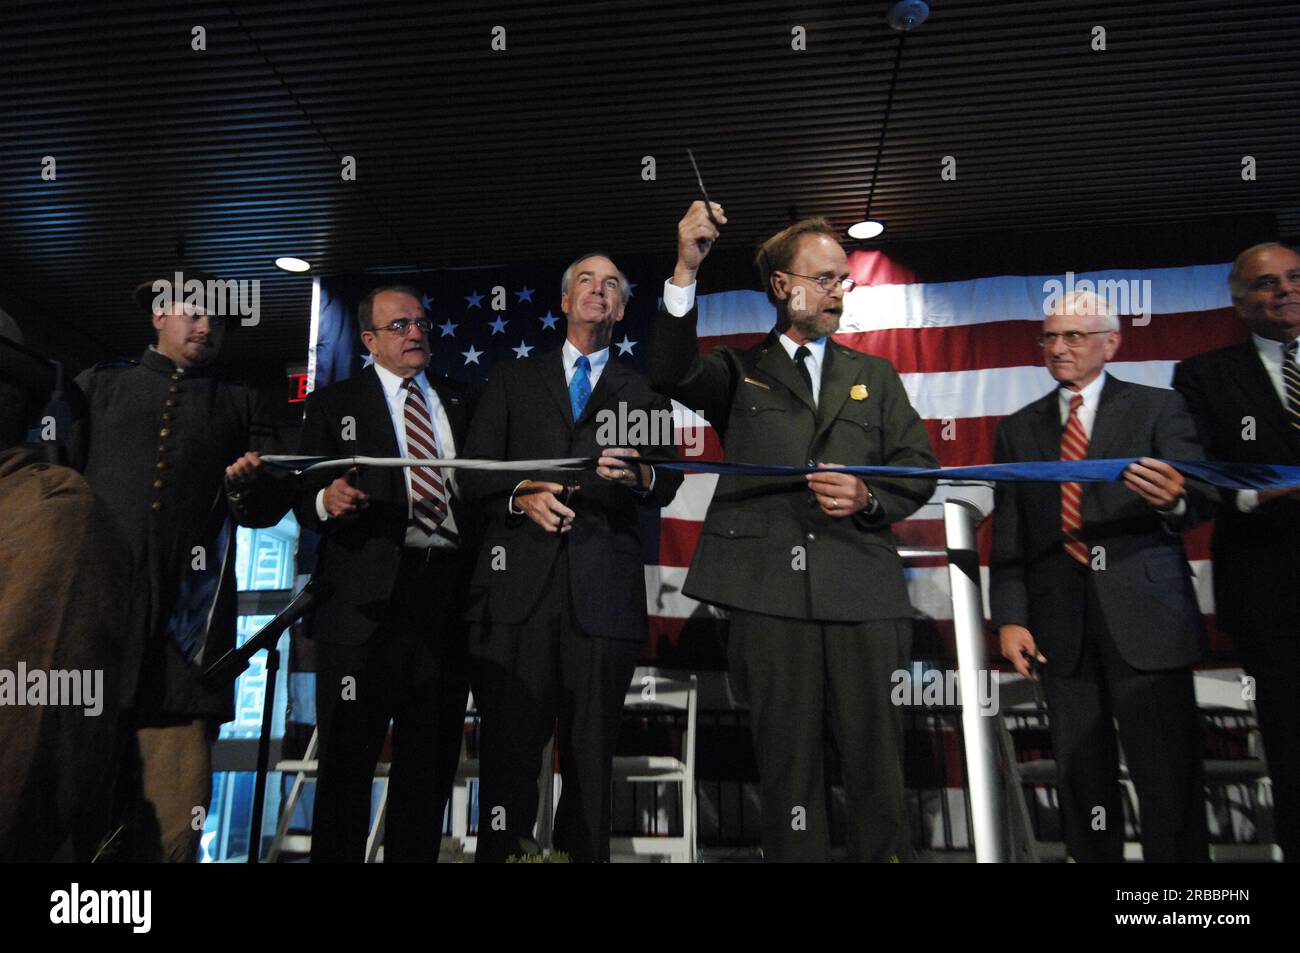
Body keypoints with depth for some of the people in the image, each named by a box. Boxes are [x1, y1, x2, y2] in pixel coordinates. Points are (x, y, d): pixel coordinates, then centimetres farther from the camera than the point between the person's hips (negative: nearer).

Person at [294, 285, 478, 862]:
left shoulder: (461, 402, 18)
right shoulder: (332, 405, 8)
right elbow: (306, 500, 1)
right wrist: (327, 501, -20)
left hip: (449, 596, 3)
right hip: (367, 601, -3)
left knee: (431, 759, 12)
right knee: (348, 756, 3)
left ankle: (414, 856, 26)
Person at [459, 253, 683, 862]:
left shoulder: (643, 392, 18)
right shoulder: (512, 380, 18)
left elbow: (667, 486, 8)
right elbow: (474, 473, 10)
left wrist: (640, 476, -14)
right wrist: (522, 496, -9)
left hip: (604, 589, 0)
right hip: (520, 581, 0)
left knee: (591, 750, 4)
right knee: (509, 743, -1)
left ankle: (582, 851, 18)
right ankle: (502, 850, 14)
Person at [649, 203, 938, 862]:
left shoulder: (875, 376, 20)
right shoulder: (740, 371, 12)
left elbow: (920, 467, 15)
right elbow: (670, 374, -8)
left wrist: (868, 498, -6)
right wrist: (686, 270, -17)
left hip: (861, 586, 2)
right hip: (770, 589, -2)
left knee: (875, 755, 5)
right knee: (787, 758, 8)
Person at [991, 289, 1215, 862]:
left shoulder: (1157, 409, 7)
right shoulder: (1019, 429, 13)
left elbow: (1202, 497, -5)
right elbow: (1007, 535, 9)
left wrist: (1176, 498, -29)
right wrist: (1010, 618, 1)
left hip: (1144, 618, -2)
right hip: (1061, 625, 3)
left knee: (1169, 779, -1)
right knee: (1081, 777, 10)